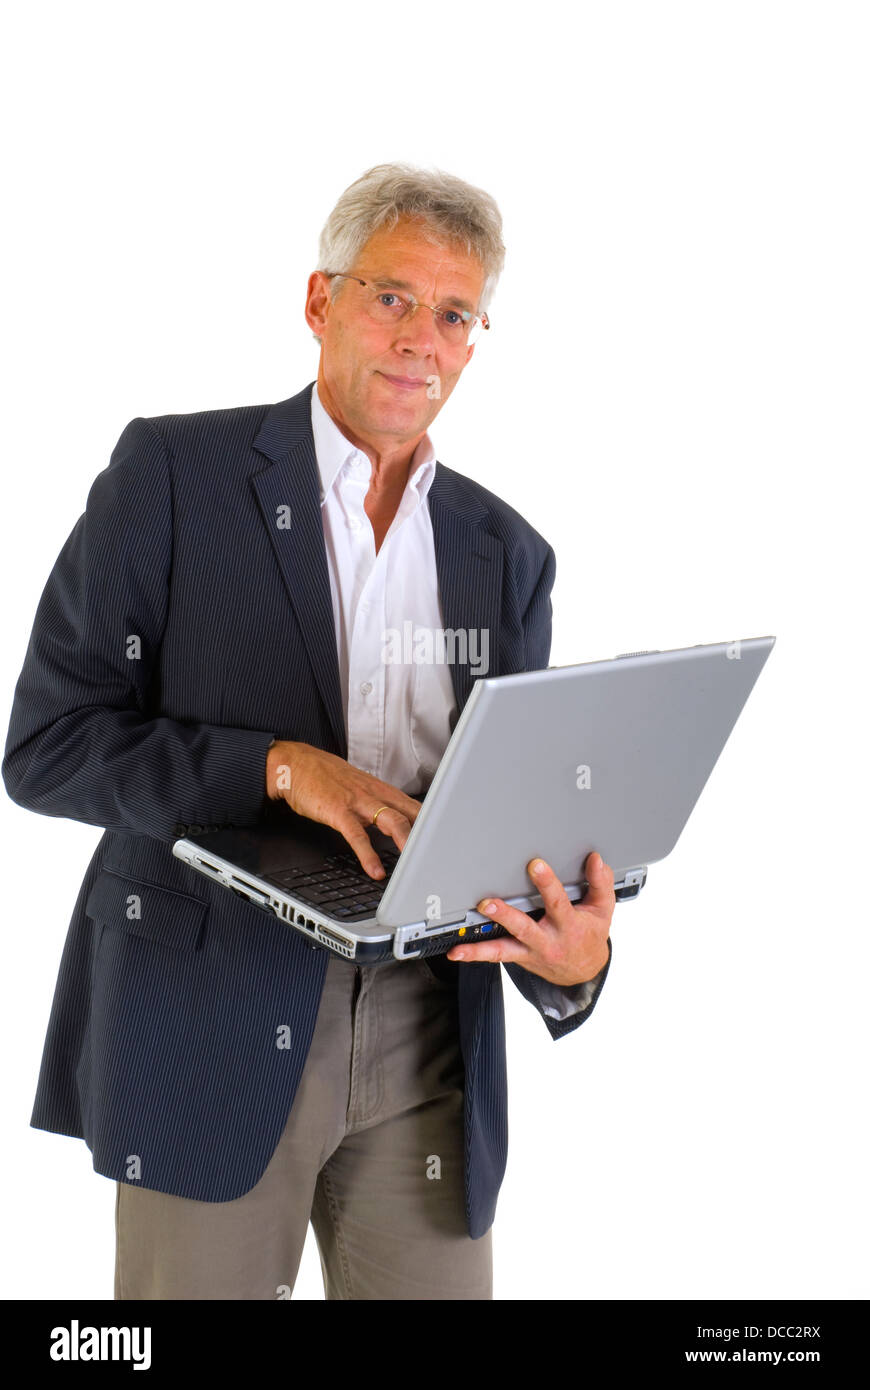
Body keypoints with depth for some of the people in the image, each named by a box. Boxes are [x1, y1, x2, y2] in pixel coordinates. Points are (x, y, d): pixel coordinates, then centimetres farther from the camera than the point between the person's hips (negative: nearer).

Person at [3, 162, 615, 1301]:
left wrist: (575, 961, -13)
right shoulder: (174, 471, -2)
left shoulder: (509, 554, 9)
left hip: (431, 1044, 4)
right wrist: (280, 766, -19)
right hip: (213, 1027, -3)